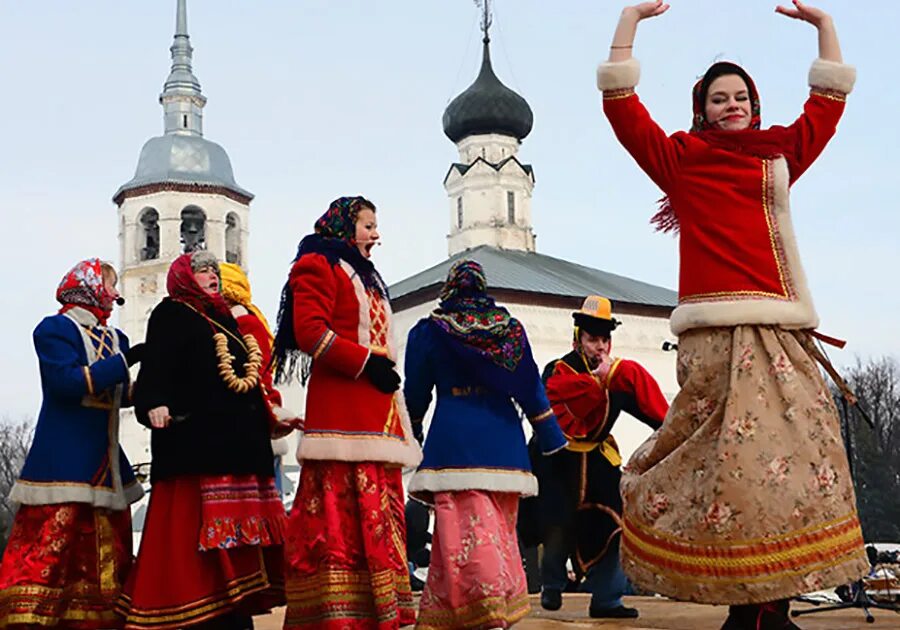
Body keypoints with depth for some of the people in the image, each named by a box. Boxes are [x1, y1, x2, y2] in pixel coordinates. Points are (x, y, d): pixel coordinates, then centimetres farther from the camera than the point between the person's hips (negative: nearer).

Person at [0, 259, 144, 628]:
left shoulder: (115, 339, 19)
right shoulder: (56, 329, -3)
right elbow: (67, 382, -17)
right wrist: (123, 362, -17)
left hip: (106, 465, 8)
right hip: (64, 461, -8)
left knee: (108, 553, 7)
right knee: (49, 549, -13)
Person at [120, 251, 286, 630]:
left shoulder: (224, 319, 26)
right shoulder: (171, 315, 3)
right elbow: (155, 367, -12)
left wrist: (271, 419, 28)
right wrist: (154, 404, -29)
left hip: (239, 443, 8)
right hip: (196, 443, -8)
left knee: (236, 541, 5)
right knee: (198, 537, -13)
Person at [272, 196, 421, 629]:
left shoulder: (367, 277, 29)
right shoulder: (319, 266, 2)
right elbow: (309, 330, -12)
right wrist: (366, 363, -16)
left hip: (378, 413, 9)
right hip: (341, 412, -9)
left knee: (378, 518, 4)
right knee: (341, 517, -13)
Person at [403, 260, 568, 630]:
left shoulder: (430, 330, 4)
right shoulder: (510, 327, 9)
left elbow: (415, 394, 8)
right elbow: (530, 389, 10)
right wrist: (552, 441, 16)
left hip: (454, 442, -3)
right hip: (504, 442, 4)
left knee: (465, 532, -9)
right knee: (499, 531, 12)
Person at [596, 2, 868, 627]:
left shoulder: (781, 156, 24)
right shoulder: (678, 157, 14)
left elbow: (828, 100, 34)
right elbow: (620, 101, 10)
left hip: (782, 329, 5)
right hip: (718, 329, -4)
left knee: (800, 451, -4)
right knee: (732, 456, -14)